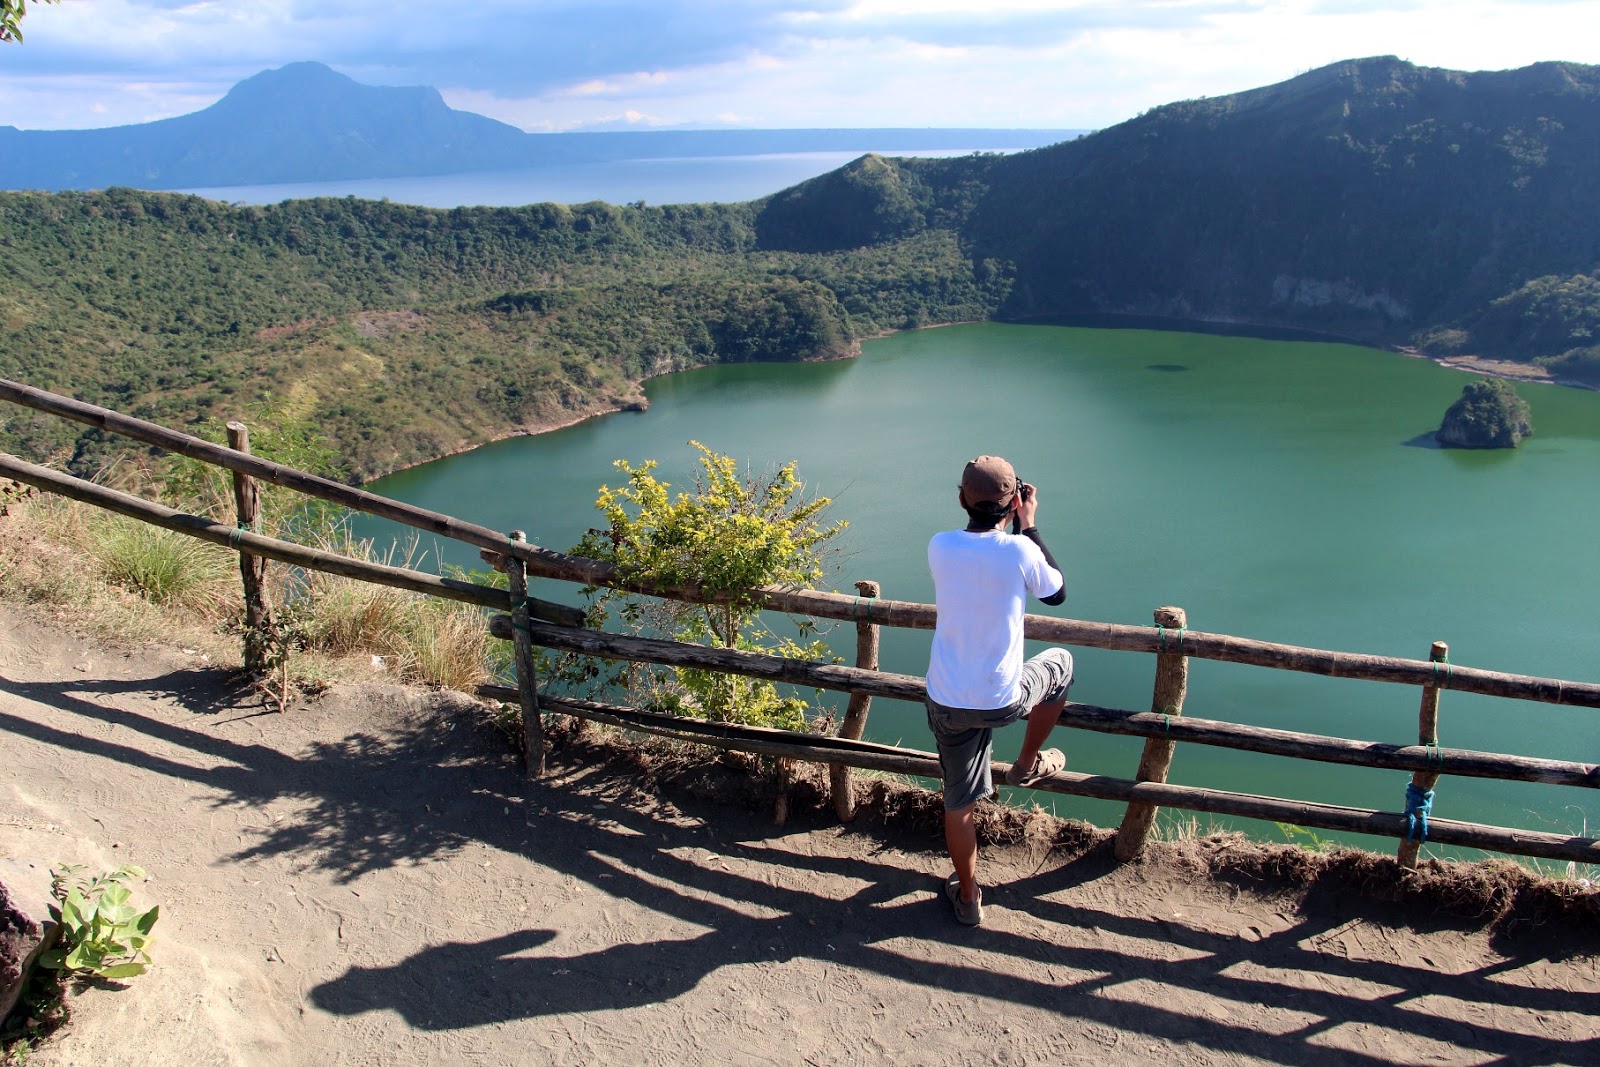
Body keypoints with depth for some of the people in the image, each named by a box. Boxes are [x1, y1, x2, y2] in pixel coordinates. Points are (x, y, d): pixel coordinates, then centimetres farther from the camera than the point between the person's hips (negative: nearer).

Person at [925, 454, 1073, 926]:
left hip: (946, 703, 3)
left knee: (958, 802, 19)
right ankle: (1027, 763, 40)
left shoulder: (939, 547, -9)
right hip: (1003, 700, -2)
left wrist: (1012, 529, 10)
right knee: (1059, 662, 29)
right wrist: (1029, 525, 4)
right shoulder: (1020, 551, -19)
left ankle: (967, 896, 33)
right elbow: (1057, 593, 2)